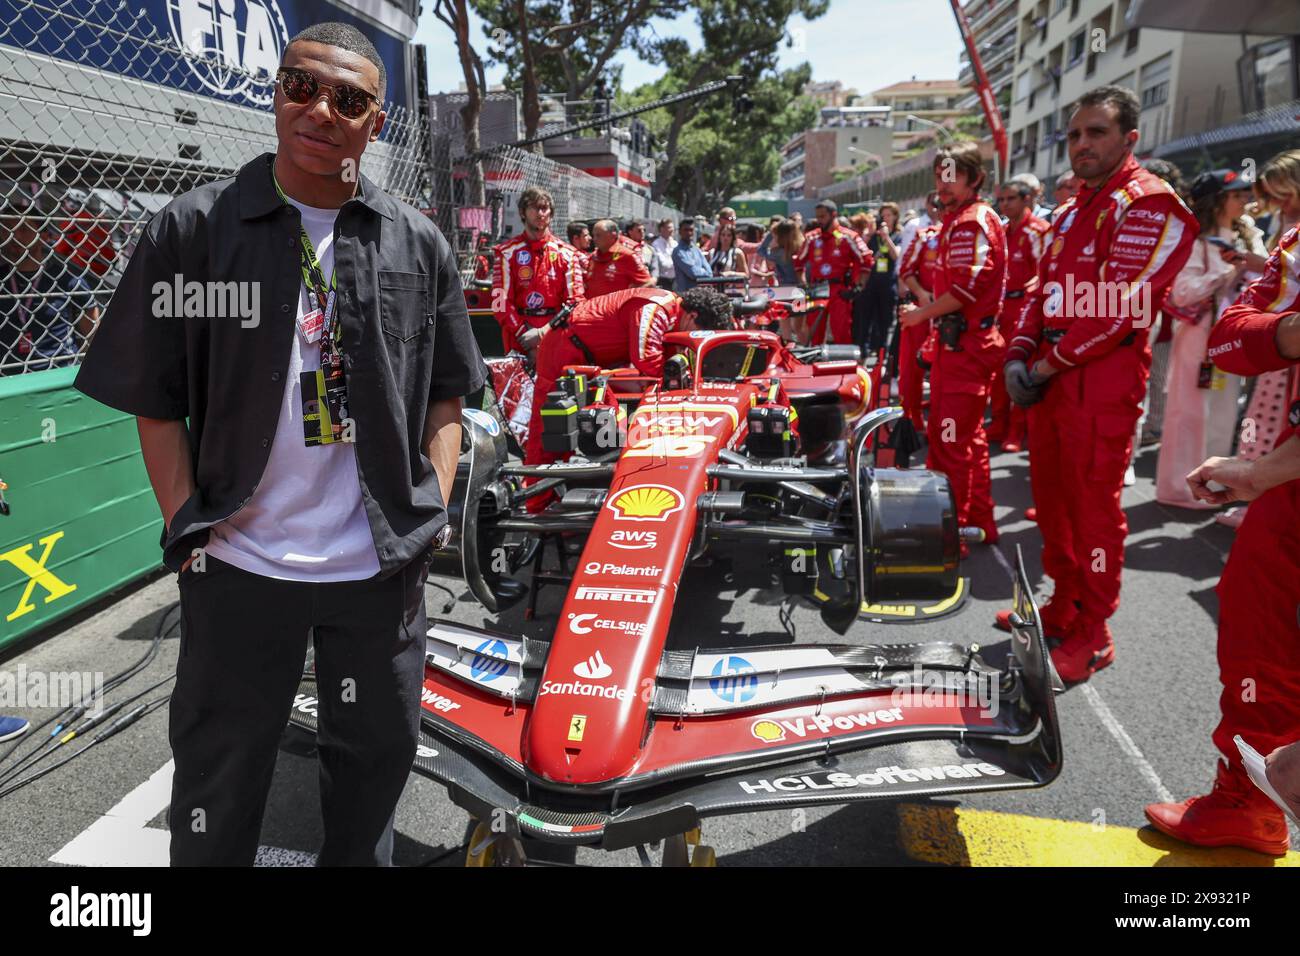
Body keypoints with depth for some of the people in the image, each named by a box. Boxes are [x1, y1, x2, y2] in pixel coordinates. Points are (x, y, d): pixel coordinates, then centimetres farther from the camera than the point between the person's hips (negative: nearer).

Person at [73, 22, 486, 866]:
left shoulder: (419, 243, 3)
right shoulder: (194, 229, -4)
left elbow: (445, 396, 8)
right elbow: (156, 401, -1)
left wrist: (434, 512, -1)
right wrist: (187, 528, -7)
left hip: (385, 564, 2)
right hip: (239, 565, -2)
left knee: (379, 750, 20)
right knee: (220, 771, 15)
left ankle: (357, 860, 46)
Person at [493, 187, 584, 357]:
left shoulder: (567, 253, 10)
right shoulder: (507, 252, 7)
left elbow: (575, 300, 3)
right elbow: (500, 302, 0)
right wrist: (523, 332, -13)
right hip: (519, 340, -1)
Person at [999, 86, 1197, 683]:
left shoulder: (1151, 204, -8)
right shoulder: (1072, 211, 21)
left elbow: (1121, 304, -18)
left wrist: (1052, 362, -15)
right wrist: (1020, 355, 2)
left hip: (1102, 380, -9)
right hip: (1050, 375, 9)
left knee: (1093, 506, -3)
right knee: (1051, 496, 14)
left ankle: (1092, 636, 9)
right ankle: (1064, 606, 29)